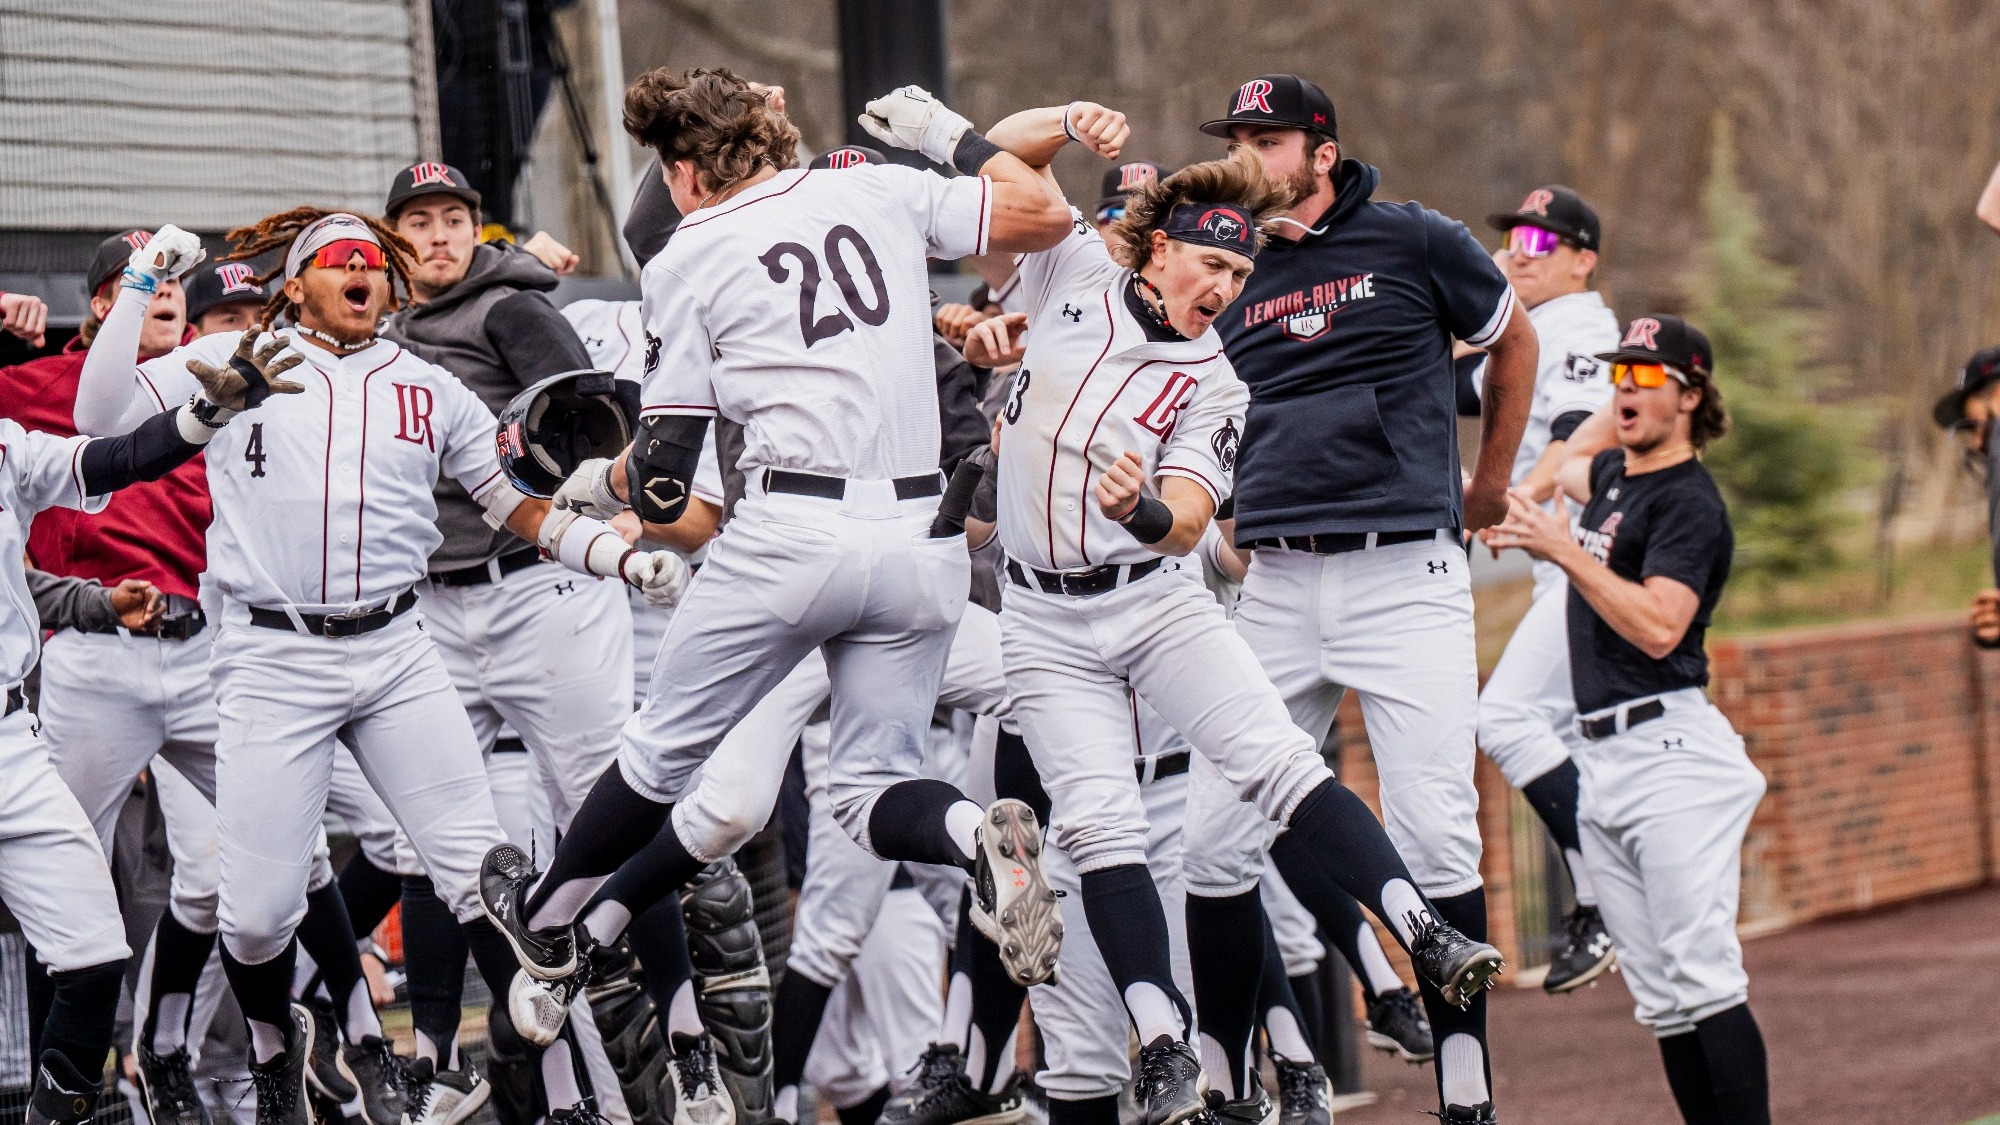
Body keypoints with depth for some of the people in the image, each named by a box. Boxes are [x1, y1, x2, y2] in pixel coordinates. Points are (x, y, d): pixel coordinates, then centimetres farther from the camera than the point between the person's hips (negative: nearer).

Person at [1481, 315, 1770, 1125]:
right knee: (1660, 997, 3)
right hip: (1601, 758, 9)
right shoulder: (1615, 474, 18)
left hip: (1668, 748, -9)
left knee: (1700, 977, -16)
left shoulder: (1689, 503, -9)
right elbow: (1567, 474, 44)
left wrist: (1563, 550, -22)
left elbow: (1659, 628, -22)